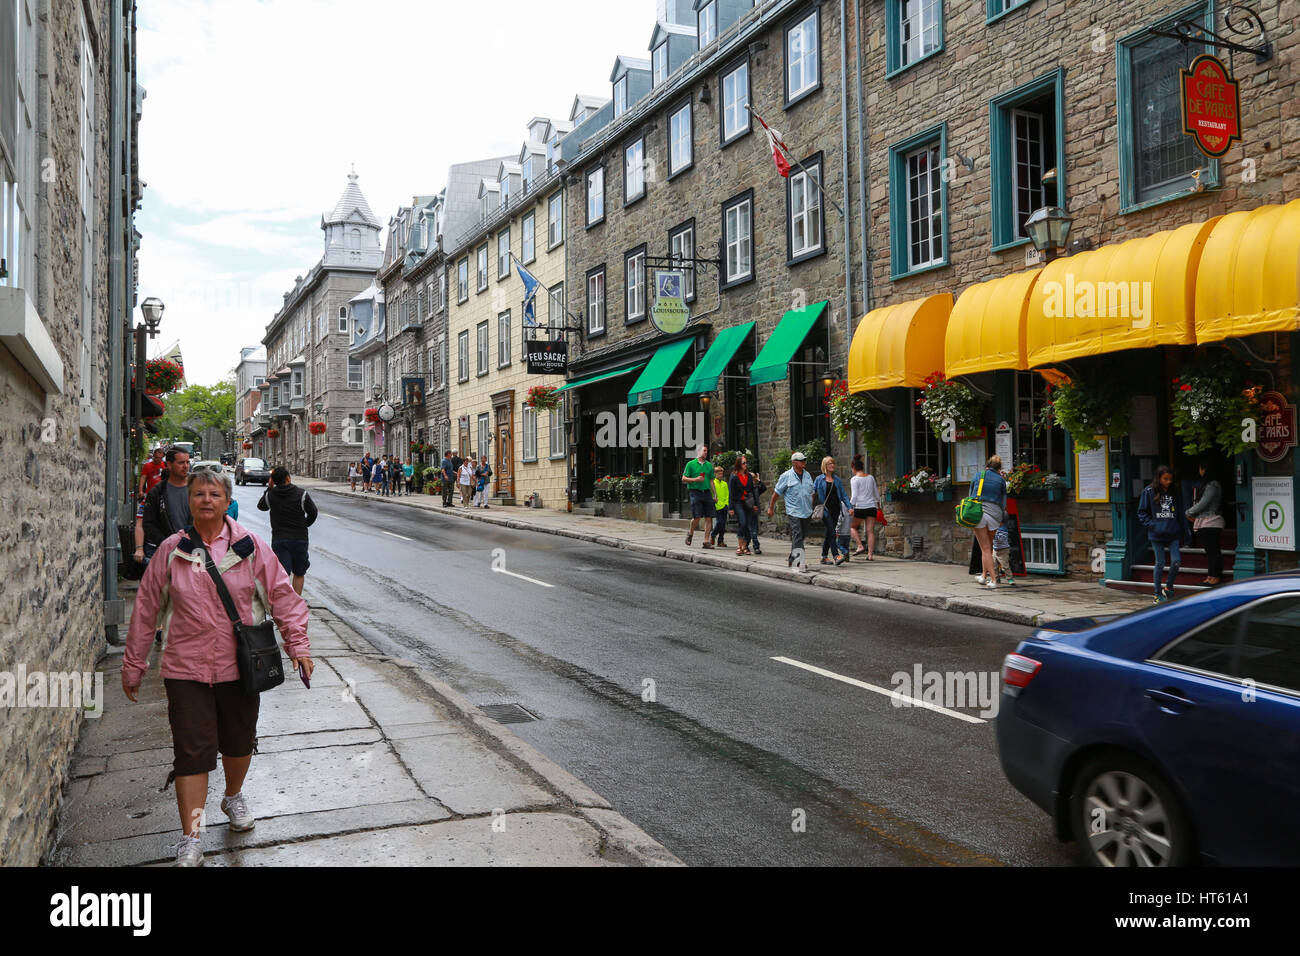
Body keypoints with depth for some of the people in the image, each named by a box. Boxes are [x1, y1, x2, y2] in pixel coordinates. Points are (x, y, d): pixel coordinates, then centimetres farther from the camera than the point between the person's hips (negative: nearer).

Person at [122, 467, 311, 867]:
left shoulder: (249, 546, -3)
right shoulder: (171, 550, -1)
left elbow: (282, 595, 1)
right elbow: (146, 609, 6)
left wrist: (298, 644, -6)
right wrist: (133, 665, 9)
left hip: (240, 667, 1)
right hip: (186, 669, -1)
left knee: (239, 741, 17)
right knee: (192, 751, -3)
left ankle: (234, 797, 46)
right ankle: (191, 839, 9)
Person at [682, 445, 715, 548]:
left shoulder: (709, 465, 15)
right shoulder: (691, 464, 2)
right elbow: (683, 479, 0)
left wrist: (714, 495, 11)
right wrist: (695, 479, -13)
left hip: (707, 492, 4)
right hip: (696, 492, -4)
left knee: (708, 518, -3)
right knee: (697, 517, -9)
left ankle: (706, 541, 2)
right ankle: (690, 533, 20)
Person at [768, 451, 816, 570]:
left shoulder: (807, 475, 12)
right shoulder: (786, 476, -4)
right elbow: (776, 493, 2)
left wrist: (812, 508, 20)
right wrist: (771, 508, 4)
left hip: (806, 512, 6)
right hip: (793, 512, -6)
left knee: (800, 537, 12)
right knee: (797, 537, -15)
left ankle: (792, 558, 26)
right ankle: (800, 562, -20)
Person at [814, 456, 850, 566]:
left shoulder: (837, 479, 12)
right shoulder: (819, 479, 1)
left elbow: (843, 495, 12)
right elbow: (813, 493, 4)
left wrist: (849, 507, 2)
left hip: (835, 509, 4)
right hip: (825, 509, -4)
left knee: (829, 534, 9)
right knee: (831, 533, -15)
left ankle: (824, 557, 18)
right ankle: (836, 556, -22)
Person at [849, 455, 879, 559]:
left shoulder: (854, 479, -6)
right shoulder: (871, 477, 10)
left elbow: (854, 496, -13)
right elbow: (877, 494, 19)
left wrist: (851, 507, -9)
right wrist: (878, 506, 31)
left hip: (860, 507, -4)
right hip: (872, 507, 4)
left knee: (853, 527, 16)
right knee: (870, 531, 3)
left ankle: (860, 546, 0)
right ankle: (870, 554, -1)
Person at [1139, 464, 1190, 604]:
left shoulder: (1175, 492, 9)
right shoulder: (1149, 491, -2)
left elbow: (1180, 514, 14)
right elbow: (1142, 512, 2)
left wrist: (1183, 530, 7)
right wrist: (1151, 525, -10)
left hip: (1173, 535, 3)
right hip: (1157, 535, -3)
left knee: (1176, 561, -6)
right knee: (1160, 563, 2)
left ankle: (1169, 588, 17)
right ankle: (1158, 594, 13)